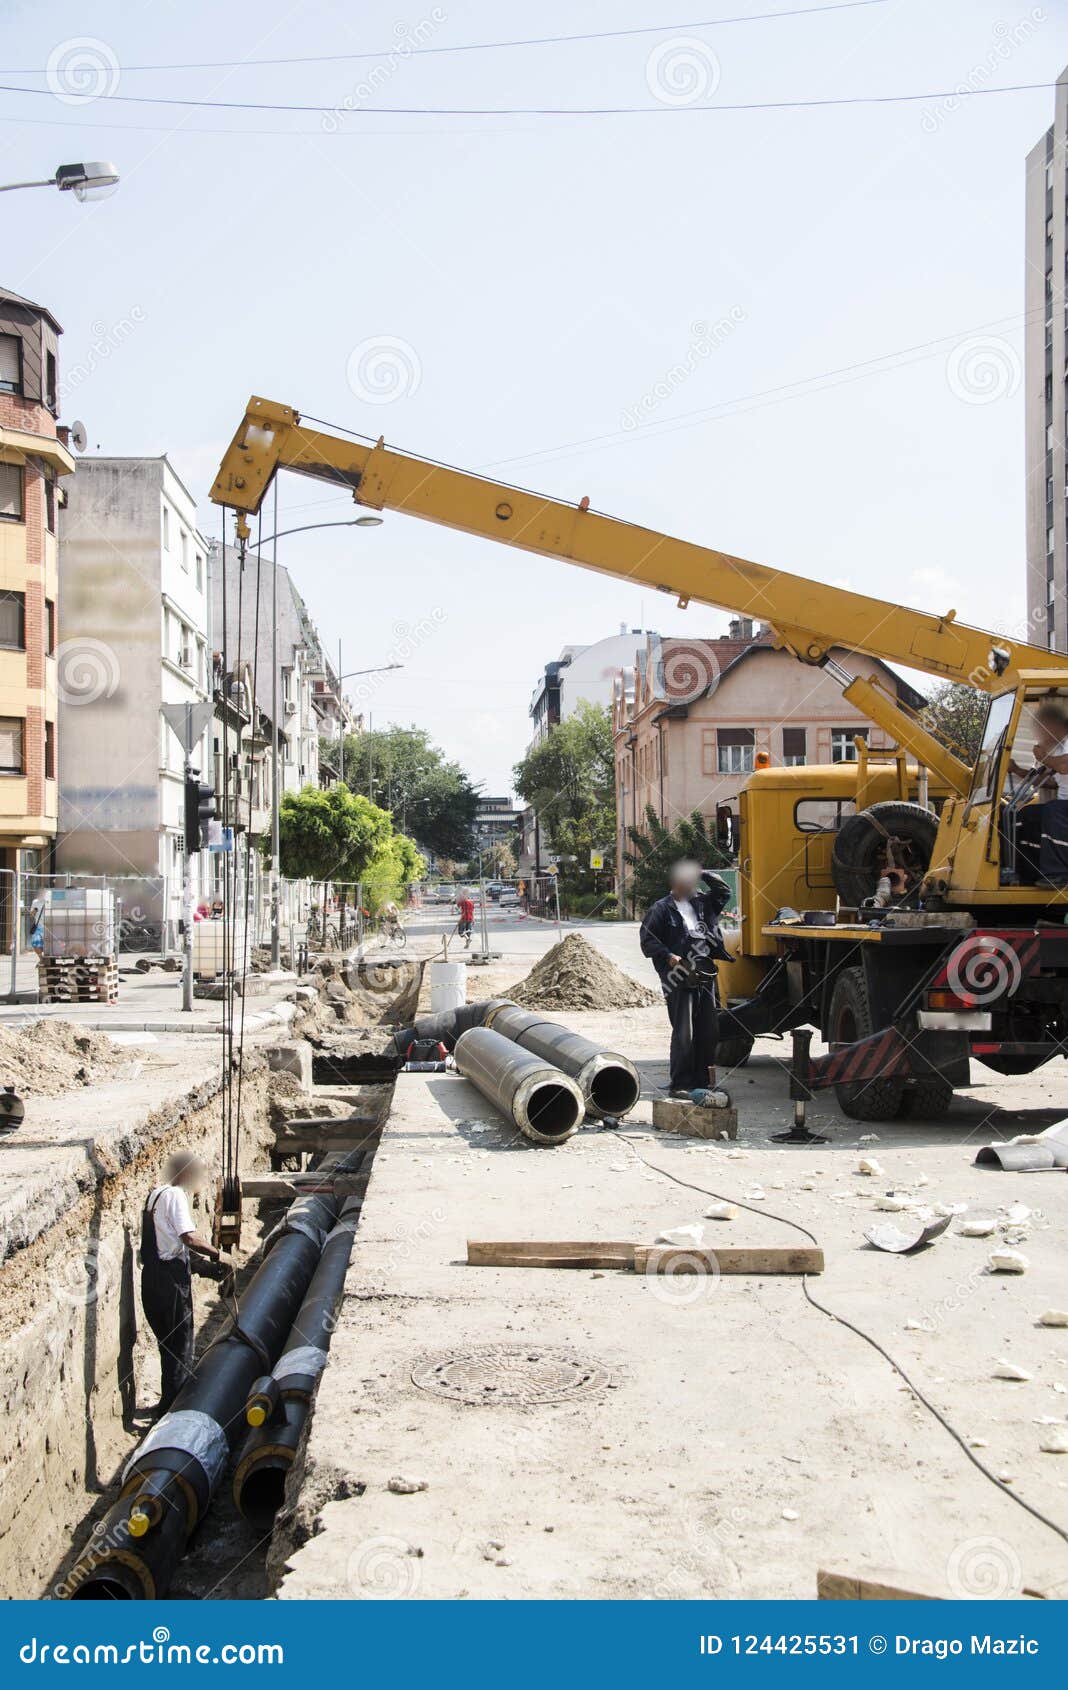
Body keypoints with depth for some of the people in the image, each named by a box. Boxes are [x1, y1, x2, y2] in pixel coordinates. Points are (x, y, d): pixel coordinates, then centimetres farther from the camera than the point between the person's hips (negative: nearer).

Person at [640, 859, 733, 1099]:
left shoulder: (701, 902, 15)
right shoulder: (662, 908, -2)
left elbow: (723, 891, 20)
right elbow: (647, 941, -4)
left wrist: (702, 873, 10)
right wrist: (669, 957, -17)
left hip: (705, 977, 6)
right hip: (679, 980, -6)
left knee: (708, 1033, 9)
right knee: (683, 1034, -7)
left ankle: (704, 1081, 19)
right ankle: (680, 1085, -1)